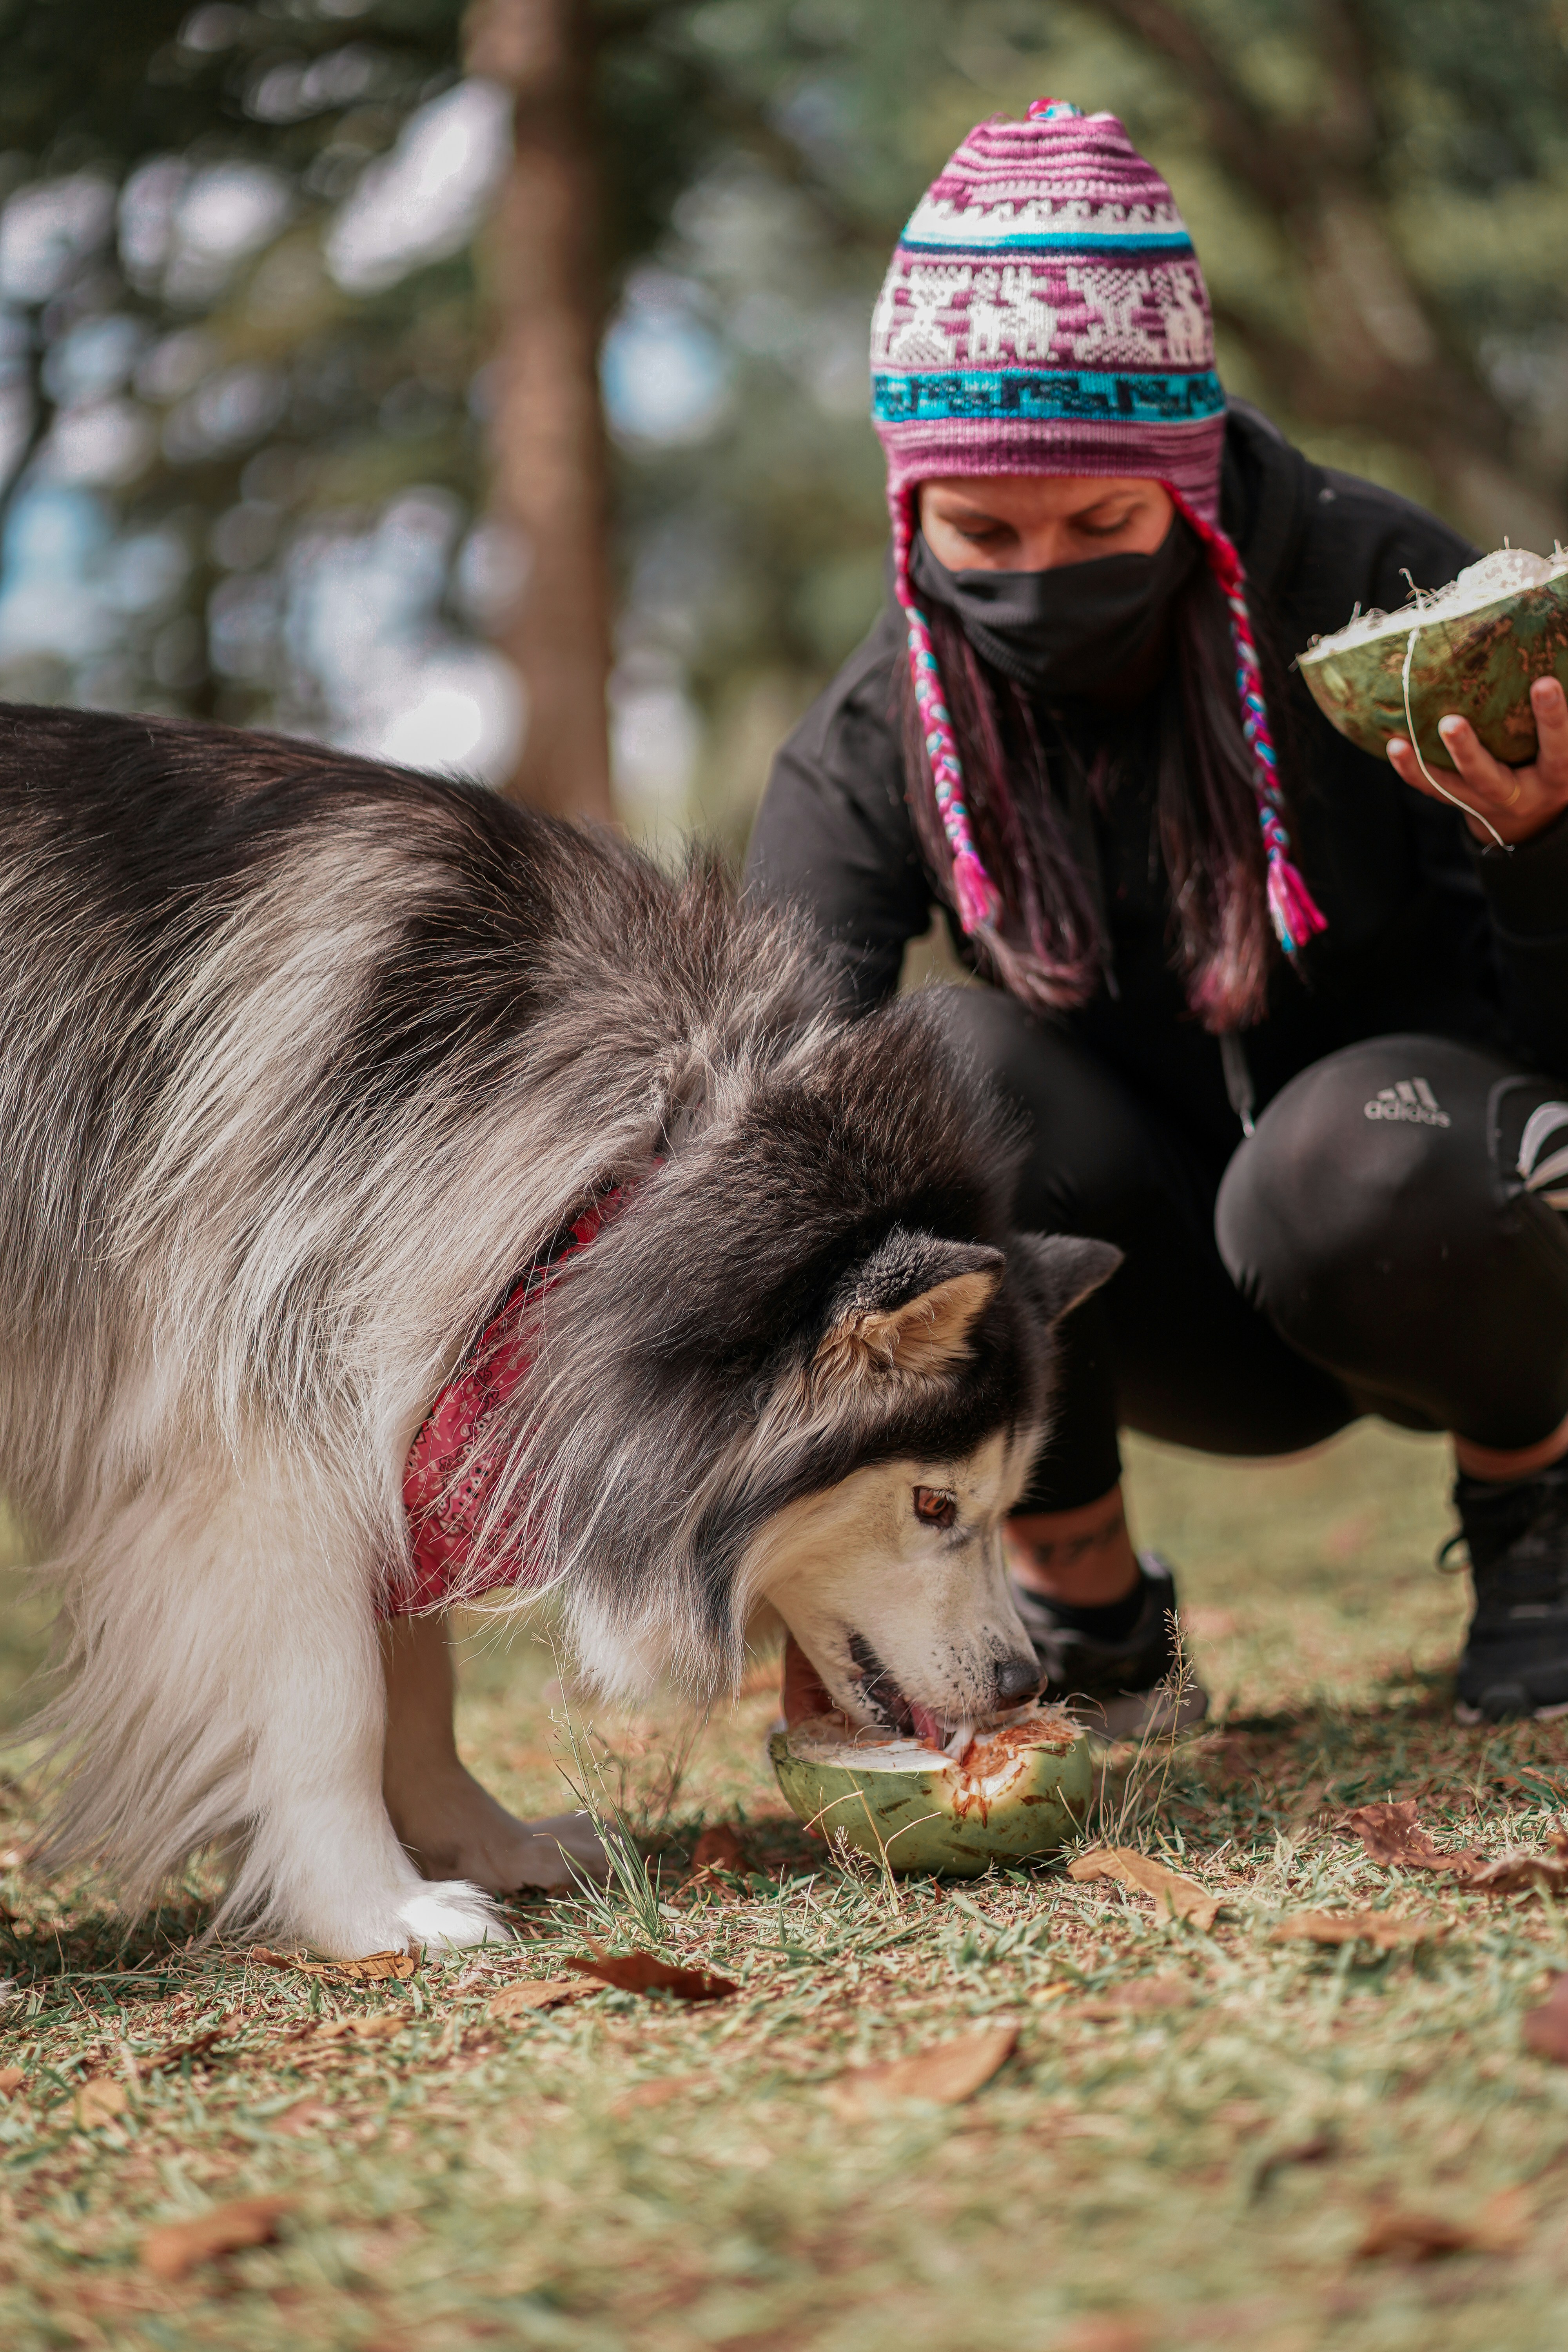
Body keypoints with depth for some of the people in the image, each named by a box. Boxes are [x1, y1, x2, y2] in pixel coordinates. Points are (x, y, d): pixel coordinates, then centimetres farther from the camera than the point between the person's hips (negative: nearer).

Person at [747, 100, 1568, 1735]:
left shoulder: (1380, 601, -20)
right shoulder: (877, 741, -14)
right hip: (1208, 1337, 2)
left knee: (1357, 1159, -36)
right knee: (966, 1068, -27)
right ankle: (1083, 1615, -7)